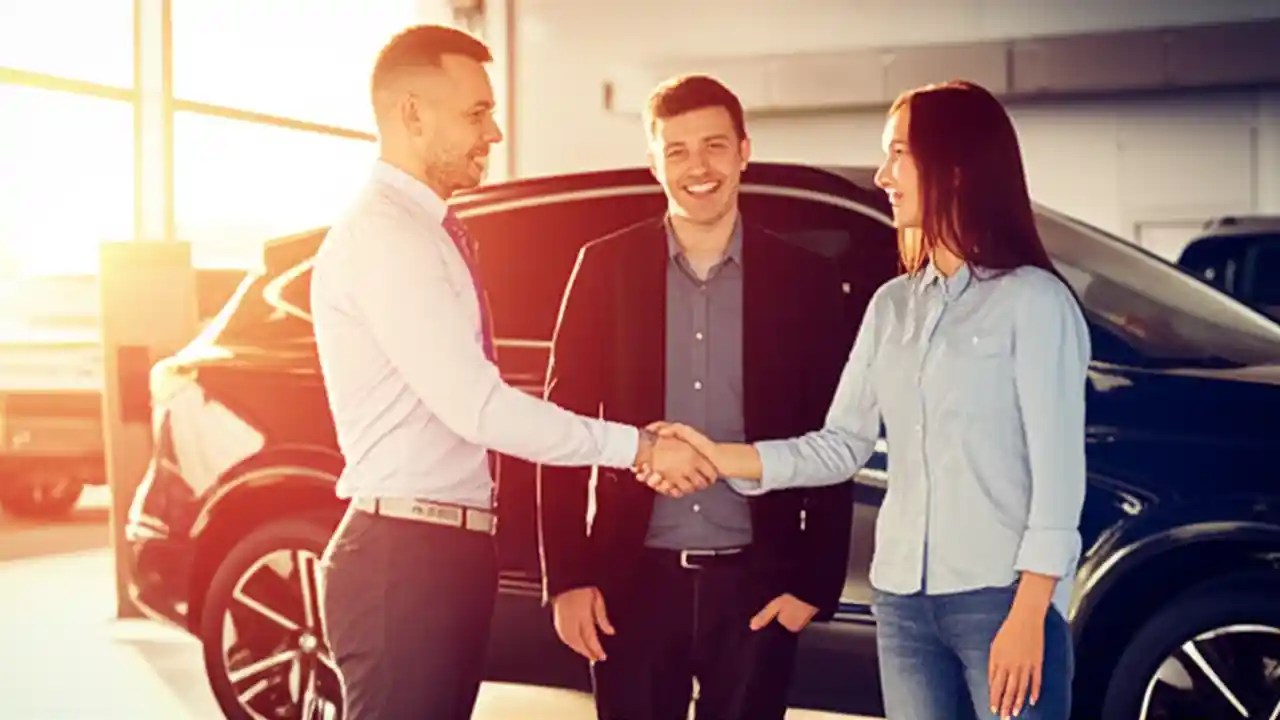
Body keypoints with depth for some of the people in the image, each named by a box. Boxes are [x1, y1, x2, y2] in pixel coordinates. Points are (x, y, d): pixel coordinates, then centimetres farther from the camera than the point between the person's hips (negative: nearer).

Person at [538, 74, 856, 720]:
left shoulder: (804, 279, 2)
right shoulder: (605, 268, 3)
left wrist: (815, 582, -2)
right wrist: (567, 576, -3)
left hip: (754, 582, 0)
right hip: (634, 579, 0)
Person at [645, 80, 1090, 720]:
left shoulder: (1033, 300, -5)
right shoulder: (892, 306, 13)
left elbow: (1058, 470, -8)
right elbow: (842, 444, 8)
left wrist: (1029, 612, -14)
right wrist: (724, 459, -4)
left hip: (1001, 596, -6)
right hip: (903, 600, 6)